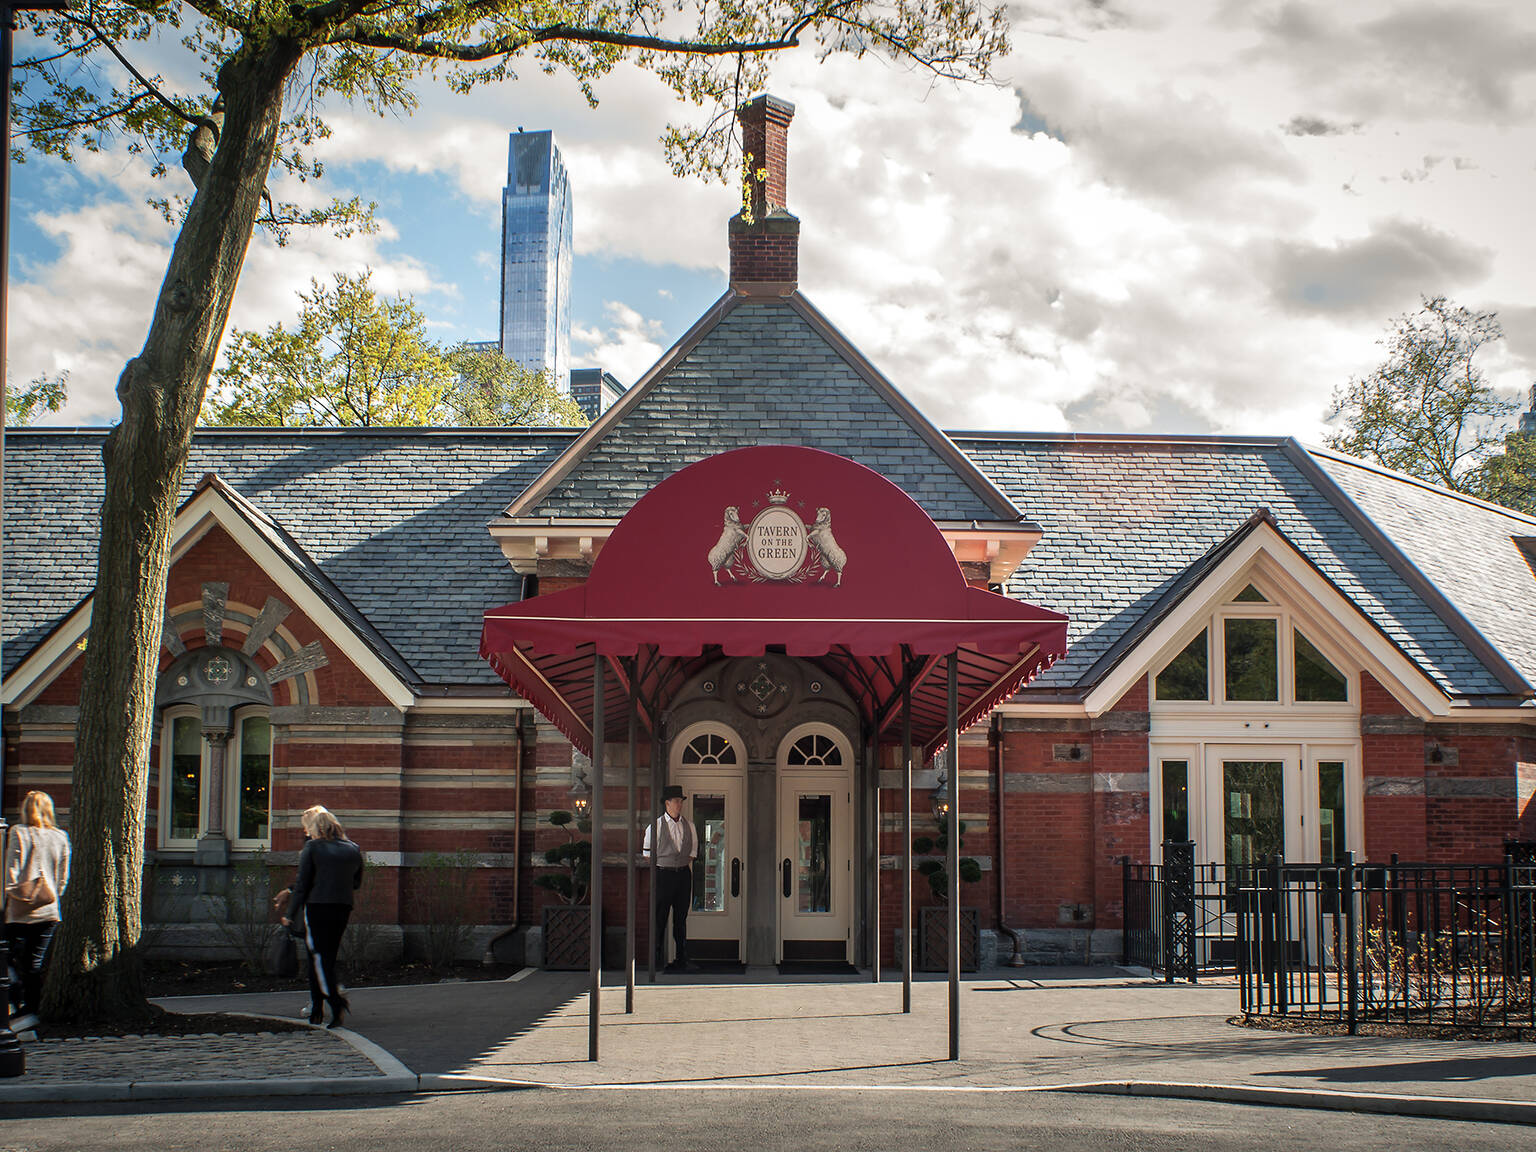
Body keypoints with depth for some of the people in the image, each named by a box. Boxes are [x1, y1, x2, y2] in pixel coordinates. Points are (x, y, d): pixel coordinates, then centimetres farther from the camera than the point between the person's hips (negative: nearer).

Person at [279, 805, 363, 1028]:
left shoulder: (312, 847, -5)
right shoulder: (353, 849, 9)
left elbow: (302, 884, -6)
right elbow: (357, 883, 15)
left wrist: (290, 915, 0)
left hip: (317, 908, -5)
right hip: (343, 909, 5)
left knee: (319, 959, -3)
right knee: (329, 958, 13)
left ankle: (336, 1002, -22)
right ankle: (316, 1009, 16)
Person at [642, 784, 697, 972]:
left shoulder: (689, 826, 9)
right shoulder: (656, 826, -4)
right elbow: (647, 854, 1)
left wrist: (686, 868, 8)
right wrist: (659, 870, -1)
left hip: (684, 874, 4)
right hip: (663, 874, -4)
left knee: (681, 918, 8)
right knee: (659, 918, -3)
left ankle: (681, 959, 13)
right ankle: (657, 959, 2)